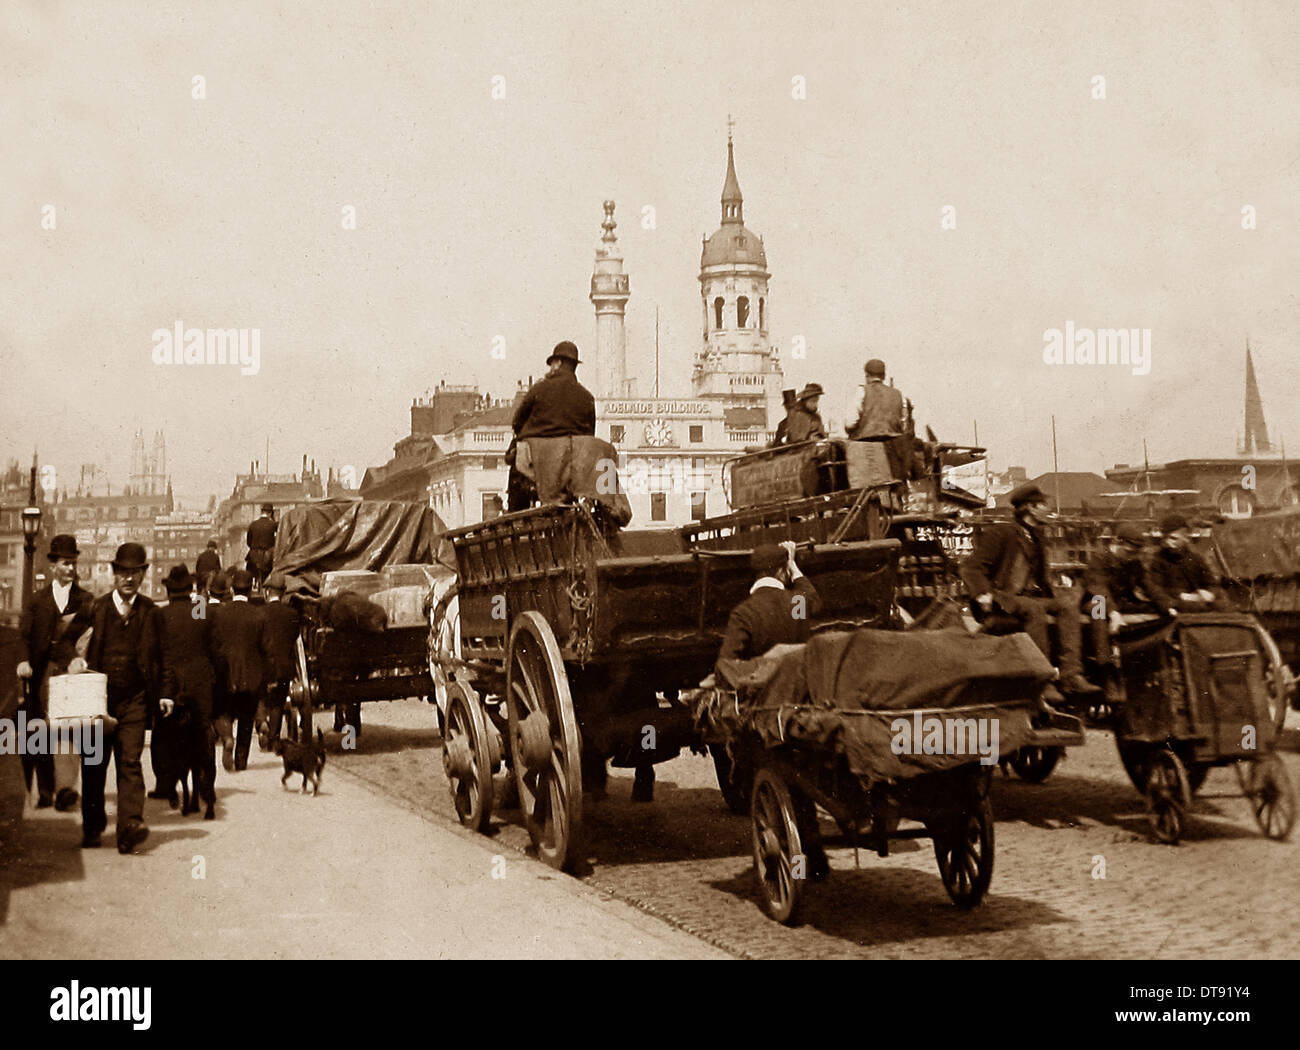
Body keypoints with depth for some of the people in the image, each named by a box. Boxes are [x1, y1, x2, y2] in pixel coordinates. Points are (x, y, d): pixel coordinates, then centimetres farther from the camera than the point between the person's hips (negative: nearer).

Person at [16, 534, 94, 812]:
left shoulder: (86, 600, 10)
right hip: (42, 672, 2)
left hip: (72, 670, -2)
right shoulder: (37, 599, 14)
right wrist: (23, 660, -13)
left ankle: (66, 787, -20)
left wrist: (80, 658, -19)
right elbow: (24, 633, 5)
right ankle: (45, 792, 14)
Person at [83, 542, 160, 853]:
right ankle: (92, 828, 22)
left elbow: (159, 658, 9)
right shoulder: (94, 608, 5)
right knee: (93, 765, 8)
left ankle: (129, 827, -16)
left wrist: (162, 694, 2)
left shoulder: (150, 612, 6)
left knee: (130, 762, -10)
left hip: (134, 700, -1)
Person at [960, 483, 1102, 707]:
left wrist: (1053, 595, 9)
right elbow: (971, 568, -9)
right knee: (1034, 608, -36)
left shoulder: (1035, 539, 21)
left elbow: (1040, 579, 29)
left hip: (1028, 598, 8)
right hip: (998, 607, -8)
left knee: (1068, 602, -16)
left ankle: (1071, 675, -28)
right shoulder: (1000, 532, -4)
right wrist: (984, 595, -24)